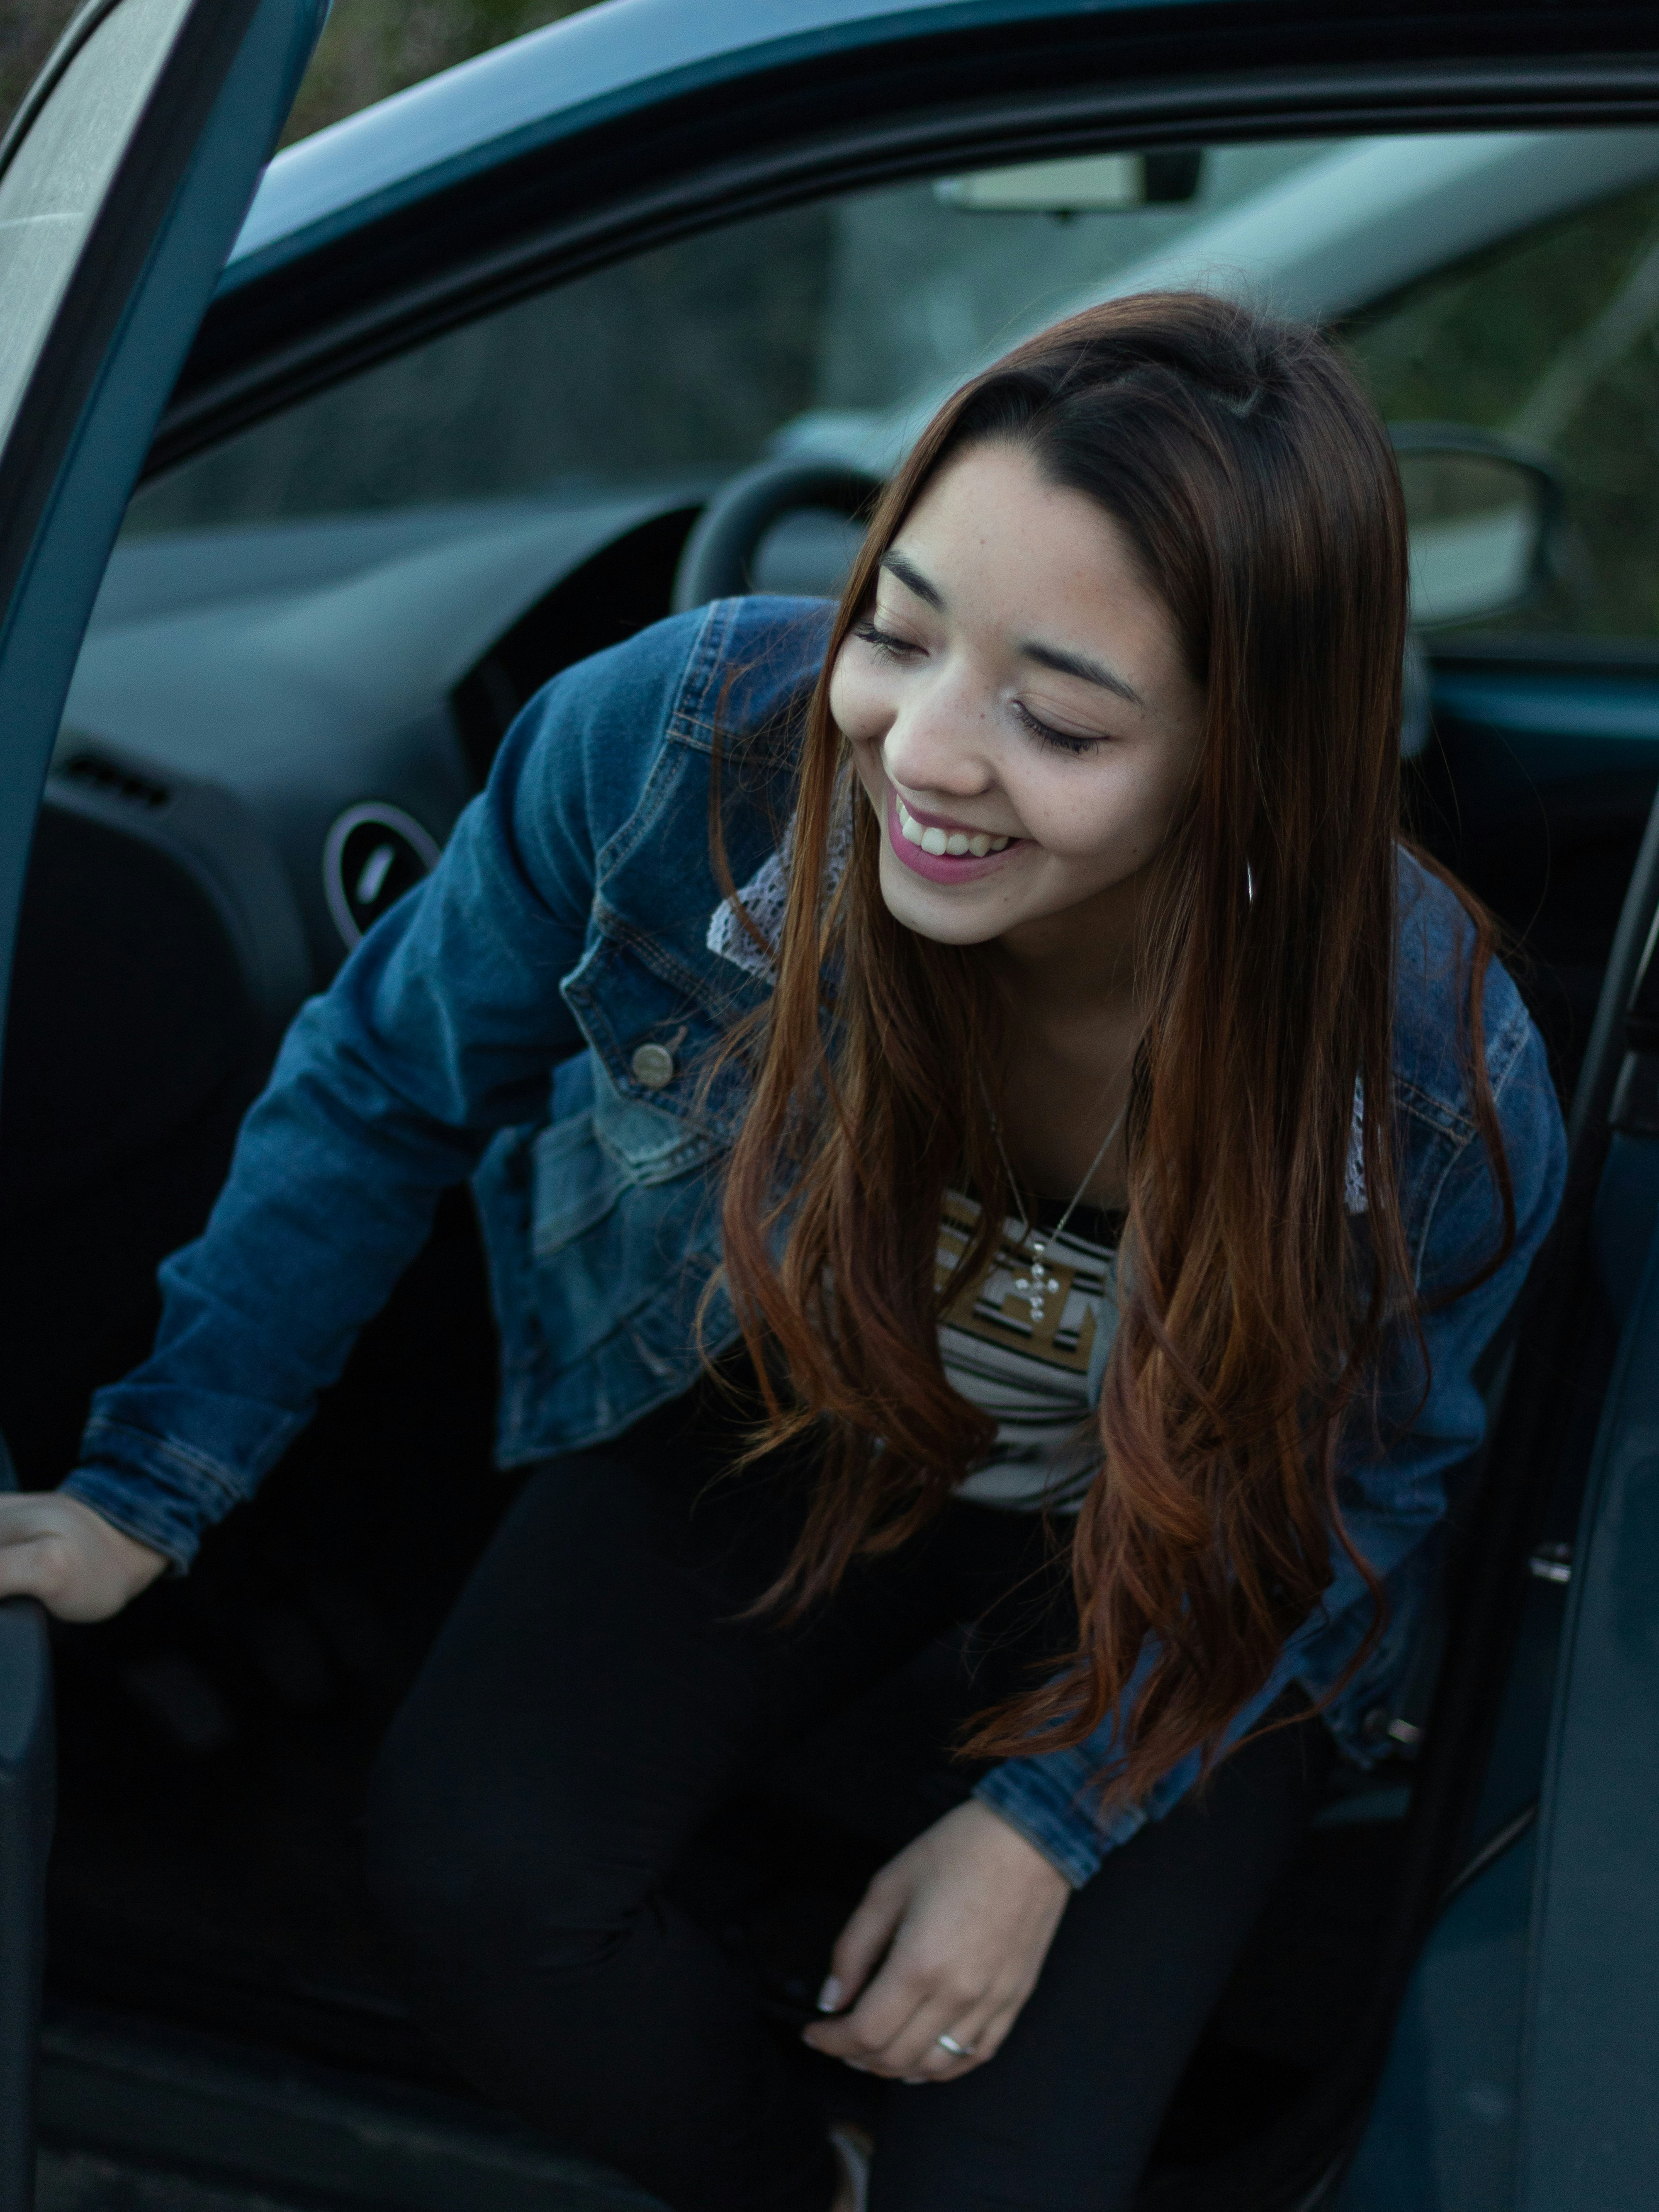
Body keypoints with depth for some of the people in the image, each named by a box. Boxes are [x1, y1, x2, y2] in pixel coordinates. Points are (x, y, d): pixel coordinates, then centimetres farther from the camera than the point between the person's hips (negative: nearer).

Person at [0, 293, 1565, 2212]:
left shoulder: (1442, 1089, -33)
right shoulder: (682, 745, -32)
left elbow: (1359, 1484, -10)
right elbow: (384, 1094, -12)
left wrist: (1057, 1817, -17)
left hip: (1172, 1562, -1)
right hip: (785, 1408, 2)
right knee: (473, 1878, -20)